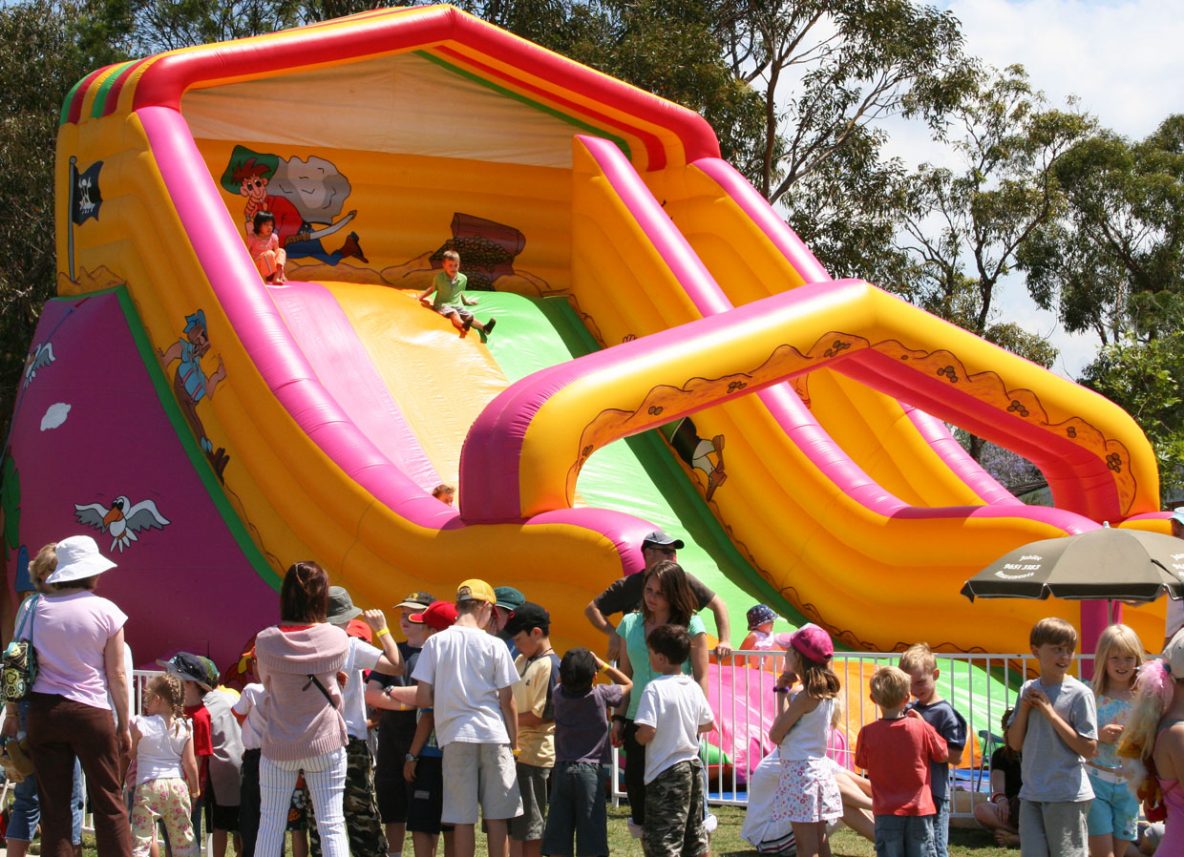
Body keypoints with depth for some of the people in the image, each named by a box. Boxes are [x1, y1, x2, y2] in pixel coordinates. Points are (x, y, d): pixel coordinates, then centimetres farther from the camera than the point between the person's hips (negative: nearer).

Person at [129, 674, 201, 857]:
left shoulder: (140, 724, -7)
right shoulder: (184, 727, 2)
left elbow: (129, 754, 2)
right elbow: (190, 763, 3)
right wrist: (195, 790, 14)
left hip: (148, 786, -4)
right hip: (177, 785, 4)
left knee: (141, 840, -4)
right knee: (184, 839, 13)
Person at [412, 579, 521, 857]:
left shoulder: (435, 642, 0)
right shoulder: (494, 645, -2)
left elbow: (422, 698, -2)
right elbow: (507, 701, 1)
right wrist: (514, 741, 13)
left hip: (455, 734, 1)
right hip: (494, 734, -1)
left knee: (463, 818, 3)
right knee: (496, 816, 5)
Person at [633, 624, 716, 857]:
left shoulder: (655, 689, -17)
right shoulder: (694, 687, 5)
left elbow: (646, 732, -23)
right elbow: (708, 724, 15)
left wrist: (637, 737, -2)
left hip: (665, 771, -7)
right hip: (693, 766, 7)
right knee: (696, 837, 17)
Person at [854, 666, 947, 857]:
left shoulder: (867, 733, -10)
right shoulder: (921, 728, -11)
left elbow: (862, 763, 7)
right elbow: (942, 754, 5)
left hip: (887, 812, 0)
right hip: (919, 810, 0)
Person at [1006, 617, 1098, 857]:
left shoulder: (1079, 693, -9)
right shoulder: (1028, 690, 8)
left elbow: (1089, 749, -14)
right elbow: (1015, 743, 10)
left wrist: (1050, 713, -15)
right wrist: (1024, 707, -5)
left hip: (1067, 796, -5)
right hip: (1031, 794, 5)